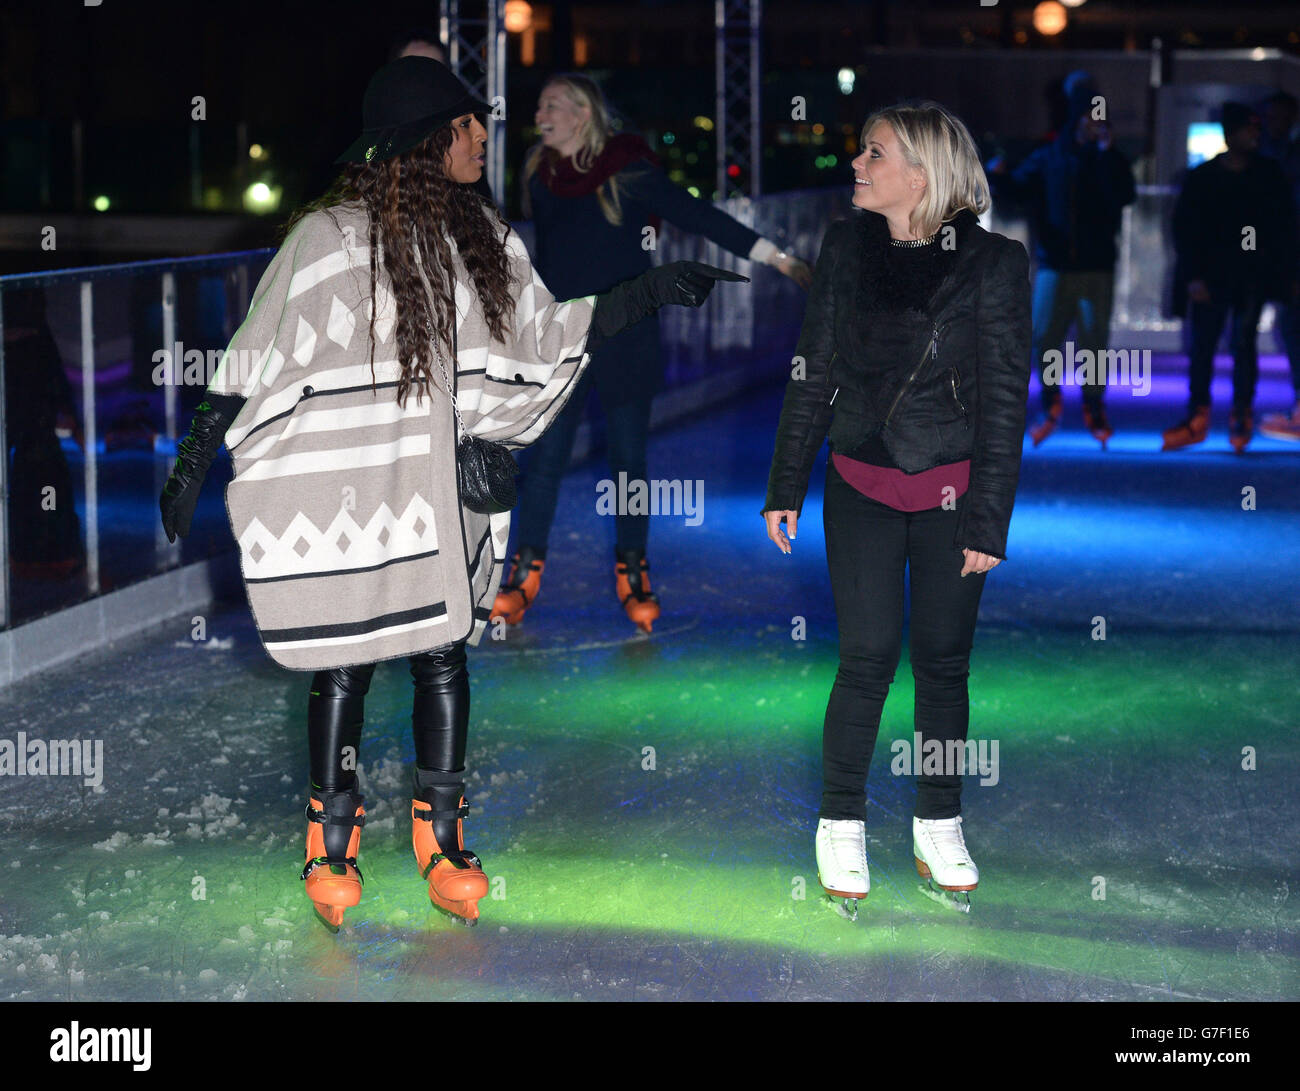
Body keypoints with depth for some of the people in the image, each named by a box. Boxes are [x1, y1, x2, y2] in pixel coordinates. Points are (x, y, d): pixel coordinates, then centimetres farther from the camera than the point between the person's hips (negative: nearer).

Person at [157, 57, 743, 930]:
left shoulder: (482, 235, 7)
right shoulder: (330, 236, -11)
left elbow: (544, 335, 13)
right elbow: (255, 359, -9)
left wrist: (651, 292, 8)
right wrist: (195, 463, -9)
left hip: (441, 489, 5)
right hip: (341, 488, -5)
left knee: (444, 653, 7)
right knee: (345, 664, 3)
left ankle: (442, 836, 19)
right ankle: (333, 846, 17)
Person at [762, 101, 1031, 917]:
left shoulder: (992, 262, -8)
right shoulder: (846, 248, 1)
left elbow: (1004, 397, -7)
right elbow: (812, 375, 7)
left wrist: (989, 519, -9)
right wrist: (785, 486, 7)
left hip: (953, 489, -1)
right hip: (861, 484, 1)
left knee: (944, 659, 7)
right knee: (868, 656, -2)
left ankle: (940, 827, 22)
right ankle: (841, 825, 14)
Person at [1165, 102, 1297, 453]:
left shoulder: (1269, 176, 5)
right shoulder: (1201, 178, 3)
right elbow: (1184, 228, 1)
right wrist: (1192, 276, -8)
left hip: (1252, 278, 0)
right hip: (1210, 279, 0)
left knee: (1243, 344, -5)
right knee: (1200, 347, 0)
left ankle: (1242, 417, 4)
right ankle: (1197, 418, 8)